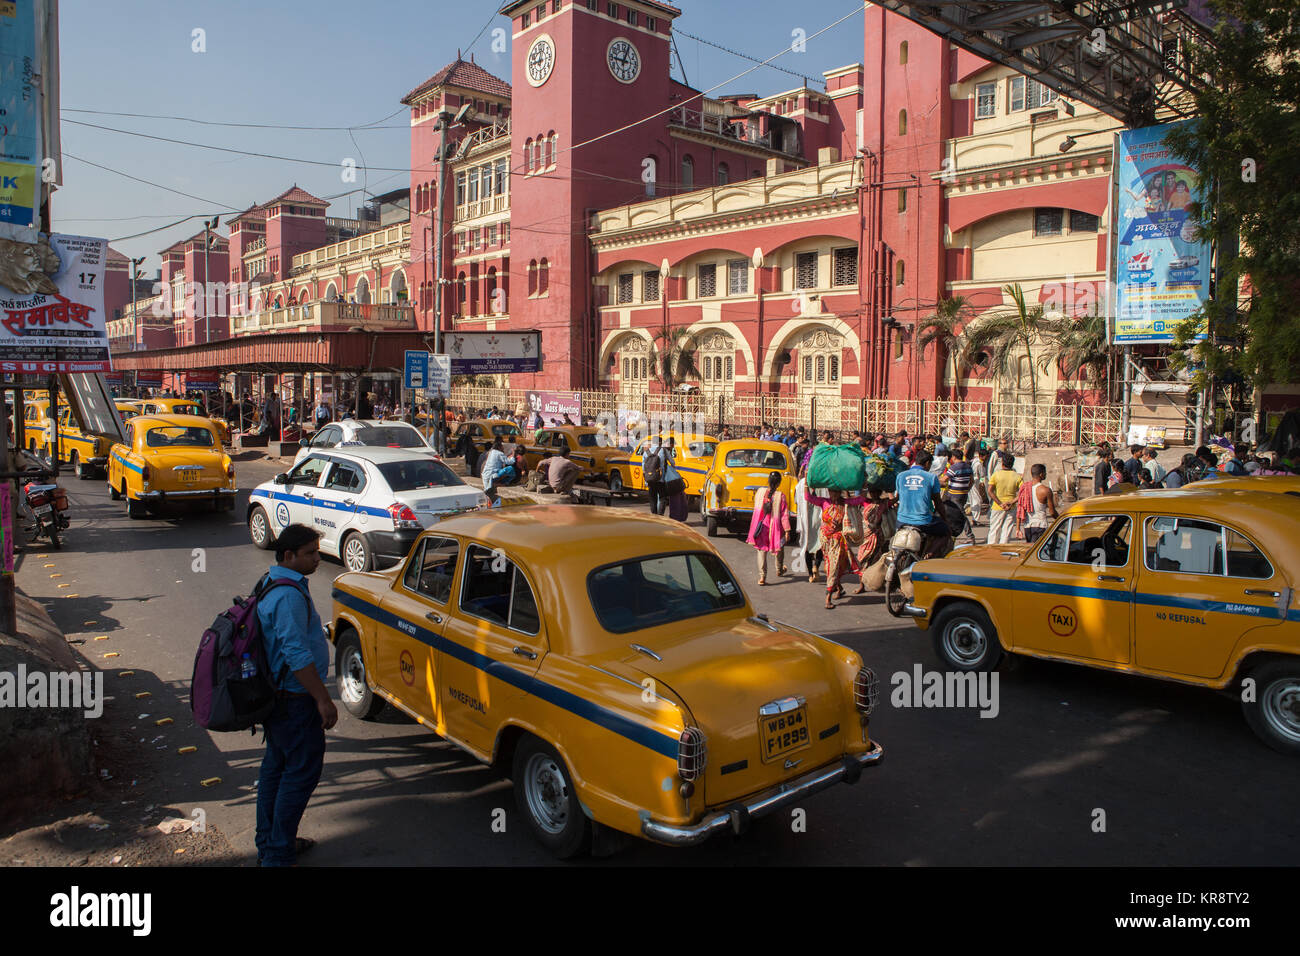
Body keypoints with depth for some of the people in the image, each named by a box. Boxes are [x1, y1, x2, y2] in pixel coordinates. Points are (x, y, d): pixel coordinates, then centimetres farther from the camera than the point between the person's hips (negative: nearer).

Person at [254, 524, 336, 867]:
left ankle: (269, 843, 30)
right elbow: (296, 653, -27)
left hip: (274, 694, 11)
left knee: (276, 765, 18)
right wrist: (323, 699, -23)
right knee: (302, 769, -2)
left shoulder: (270, 582, 11)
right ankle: (278, 855, 5)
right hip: (293, 699, -11)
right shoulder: (289, 595, -23)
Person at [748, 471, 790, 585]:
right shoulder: (780, 496, -15)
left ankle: (762, 576, -5)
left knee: (761, 550, 6)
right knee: (779, 548, 23)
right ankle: (779, 570, 43)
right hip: (775, 527, -1)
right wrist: (787, 530, -10)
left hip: (761, 526, 1)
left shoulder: (760, 492, -6)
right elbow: (784, 515, -13)